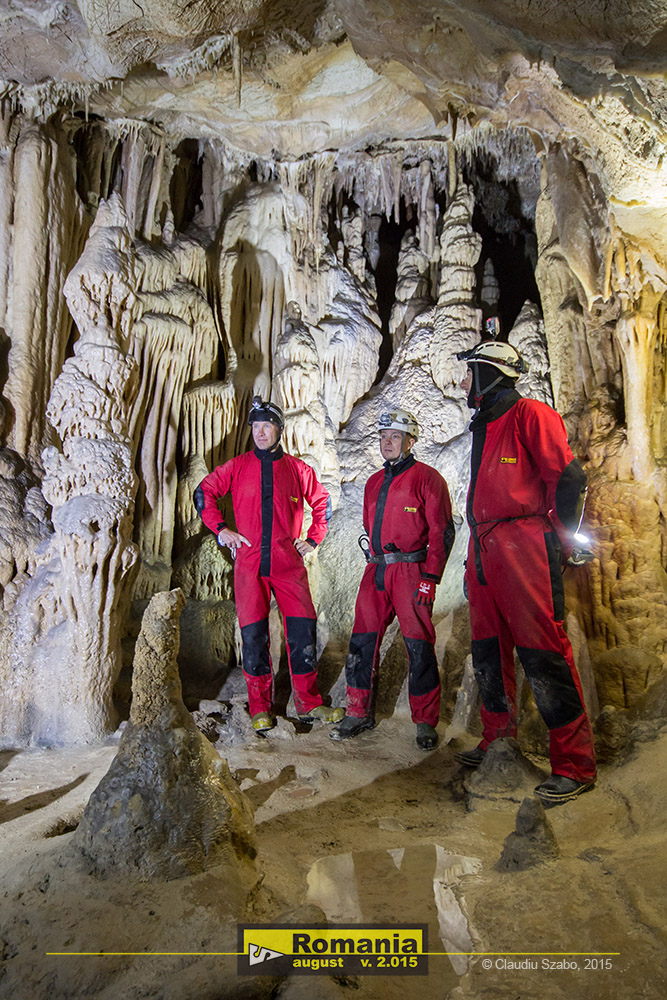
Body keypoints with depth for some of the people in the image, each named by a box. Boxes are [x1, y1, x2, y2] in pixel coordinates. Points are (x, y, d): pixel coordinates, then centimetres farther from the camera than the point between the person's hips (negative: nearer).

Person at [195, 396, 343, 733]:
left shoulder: (297, 469, 8)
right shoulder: (237, 467, 7)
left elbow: (321, 502, 20)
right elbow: (204, 493, 14)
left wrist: (312, 539, 11)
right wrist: (221, 529, 3)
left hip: (288, 563, 0)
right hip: (249, 561, 0)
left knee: (303, 631, -2)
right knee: (254, 636, 0)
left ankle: (308, 704, 13)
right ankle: (260, 709, 14)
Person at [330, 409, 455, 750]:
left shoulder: (427, 478, -2)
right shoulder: (374, 483, 19)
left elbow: (442, 532, -6)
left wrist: (429, 577, -13)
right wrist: (374, 563, 17)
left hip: (411, 572, -6)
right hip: (375, 572, 6)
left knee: (419, 646, -3)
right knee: (362, 641, 4)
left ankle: (425, 722, 10)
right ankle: (359, 713, 17)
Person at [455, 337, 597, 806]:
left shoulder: (530, 416, -5)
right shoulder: (484, 426, 22)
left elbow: (569, 480, -10)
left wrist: (557, 544, -10)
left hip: (523, 550, -9)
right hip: (484, 551, 9)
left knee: (542, 653, -9)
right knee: (489, 653, 15)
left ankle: (575, 764, 2)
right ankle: (499, 741, 31)